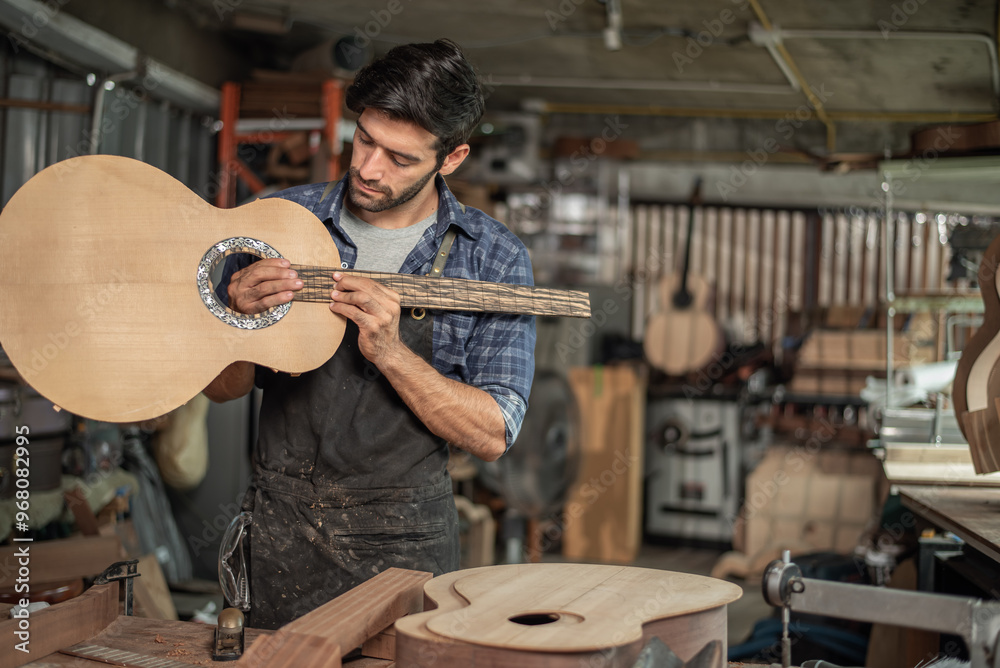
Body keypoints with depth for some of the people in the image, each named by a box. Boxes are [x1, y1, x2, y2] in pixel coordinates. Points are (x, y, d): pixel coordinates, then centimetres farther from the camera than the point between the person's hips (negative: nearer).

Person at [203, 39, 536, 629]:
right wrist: (241, 319, -18)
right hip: (281, 530, 2)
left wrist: (389, 352, -24)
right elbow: (224, 388, 4)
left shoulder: (493, 259, -7)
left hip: (404, 541, -1)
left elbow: (492, 436, -12)